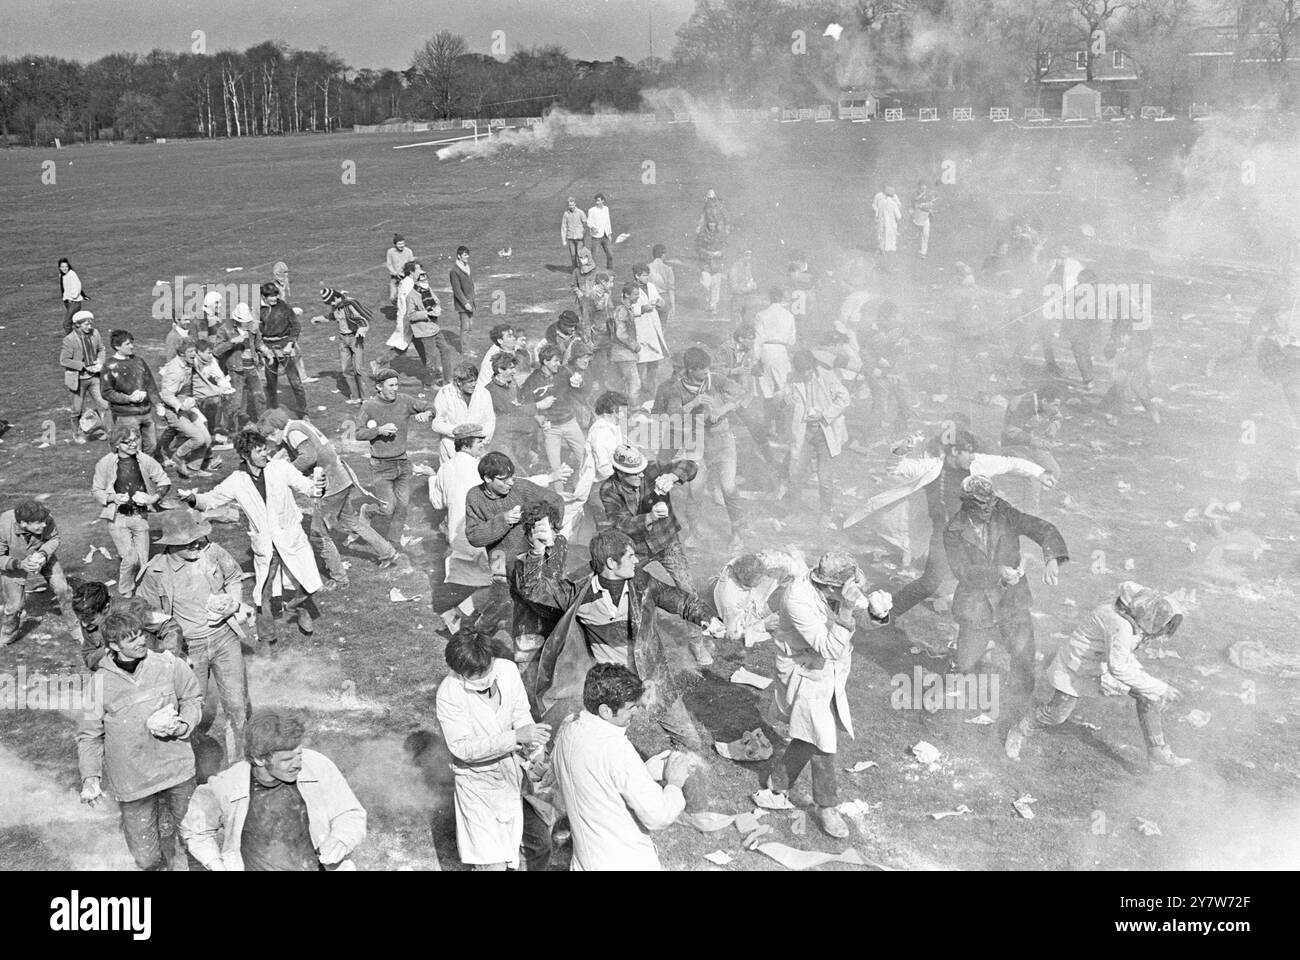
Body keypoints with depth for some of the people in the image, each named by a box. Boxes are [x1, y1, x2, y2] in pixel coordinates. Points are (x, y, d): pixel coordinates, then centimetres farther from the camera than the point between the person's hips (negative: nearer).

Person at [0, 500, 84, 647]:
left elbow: (54, 538, -12)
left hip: (42, 555, 2)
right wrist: (20, 564, -41)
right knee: (15, 604, -1)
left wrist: (43, 554, -31)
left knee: (62, 589, -4)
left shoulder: (46, 520, -34)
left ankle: (75, 628, 19)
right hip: (12, 561, -2)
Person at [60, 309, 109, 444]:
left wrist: (100, 363, -8)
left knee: (103, 404, -1)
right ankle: (77, 434, 30)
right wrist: (85, 366, -20)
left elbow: (101, 350, 11)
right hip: (79, 379, -3)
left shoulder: (95, 333, -4)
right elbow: (63, 361, -17)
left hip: (94, 376, 3)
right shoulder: (70, 340, -18)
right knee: (78, 409, 11)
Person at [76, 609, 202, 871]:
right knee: (146, 858, 2)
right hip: (132, 781, -1)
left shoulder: (168, 666, -4)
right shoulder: (100, 683, -6)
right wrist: (90, 776, -11)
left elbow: (193, 698, 11)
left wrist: (183, 725, -8)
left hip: (177, 770, 1)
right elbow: (89, 736, 2)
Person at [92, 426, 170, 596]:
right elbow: (96, 491, 3)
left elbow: (165, 483, 6)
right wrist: (113, 498, -15)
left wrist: (152, 499, -10)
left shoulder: (146, 461, -4)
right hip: (118, 517, -2)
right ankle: (125, 591, 13)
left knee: (143, 562, 3)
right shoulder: (105, 464, -8)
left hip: (140, 516, 2)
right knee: (130, 558, -13)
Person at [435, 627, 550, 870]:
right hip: (478, 781, -5)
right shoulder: (449, 694, -26)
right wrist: (515, 737, -36)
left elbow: (521, 714, -3)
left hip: (513, 769, 5)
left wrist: (531, 738, -26)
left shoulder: (507, 670, -14)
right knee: (492, 862, -4)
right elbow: (462, 748, -27)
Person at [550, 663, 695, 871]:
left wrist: (652, 771, 10)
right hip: (629, 864, -7)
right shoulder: (616, 749, -25)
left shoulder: (565, 735, -1)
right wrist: (674, 783, -5)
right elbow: (657, 816, -22)